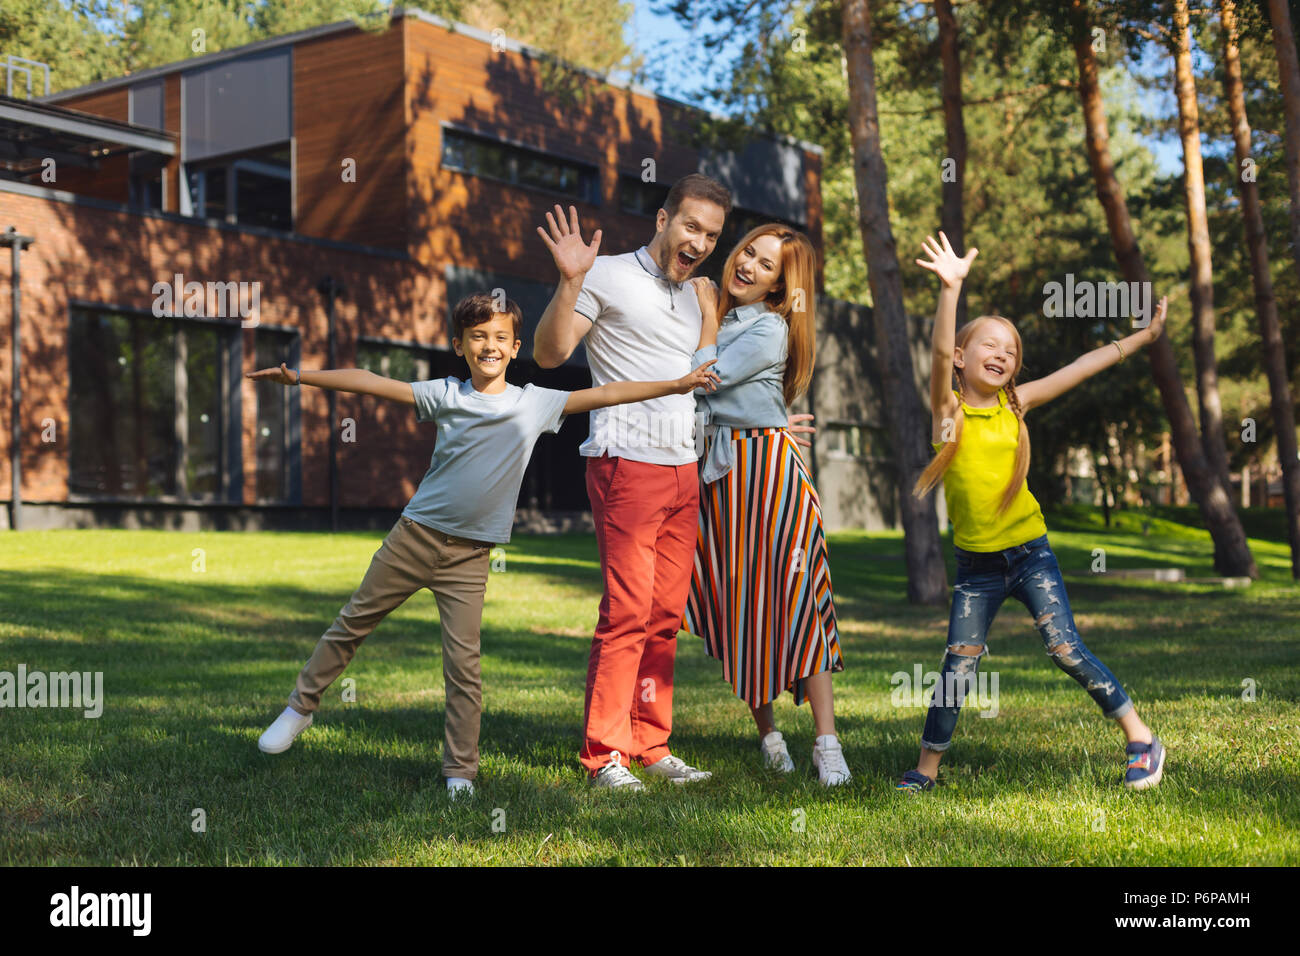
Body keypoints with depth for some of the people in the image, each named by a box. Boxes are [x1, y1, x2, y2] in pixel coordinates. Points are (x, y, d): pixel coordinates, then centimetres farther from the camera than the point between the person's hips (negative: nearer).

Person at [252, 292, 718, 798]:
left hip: (469, 555, -1)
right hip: (415, 536, 1)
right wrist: (299, 376, -6)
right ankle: (301, 707, 30)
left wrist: (675, 385, -6)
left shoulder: (535, 403, 0)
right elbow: (369, 382, -3)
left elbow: (605, 394, -3)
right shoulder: (445, 394, -1)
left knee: (464, 662, -4)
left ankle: (461, 773, 7)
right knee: (353, 623, 10)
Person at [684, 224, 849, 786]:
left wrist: (707, 313, -4)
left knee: (789, 597, -10)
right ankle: (767, 732, 16)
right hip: (717, 466, 6)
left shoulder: (770, 330, -8)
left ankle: (826, 740, -9)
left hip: (767, 466, -6)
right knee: (738, 603, 6)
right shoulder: (718, 312, 14)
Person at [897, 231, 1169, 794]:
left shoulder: (1015, 404, 3)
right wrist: (950, 288, -36)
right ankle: (927, 766, 12)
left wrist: (1143, 337, 10)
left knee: (1065, 648, -6)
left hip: (1029, 552, 1)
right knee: (958, 665, -1)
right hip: (975, 564, -1)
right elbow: (940, 353, -22)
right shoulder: (947, 407, -4)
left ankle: (1141, 738, 7)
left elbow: (1080, 368, 8)